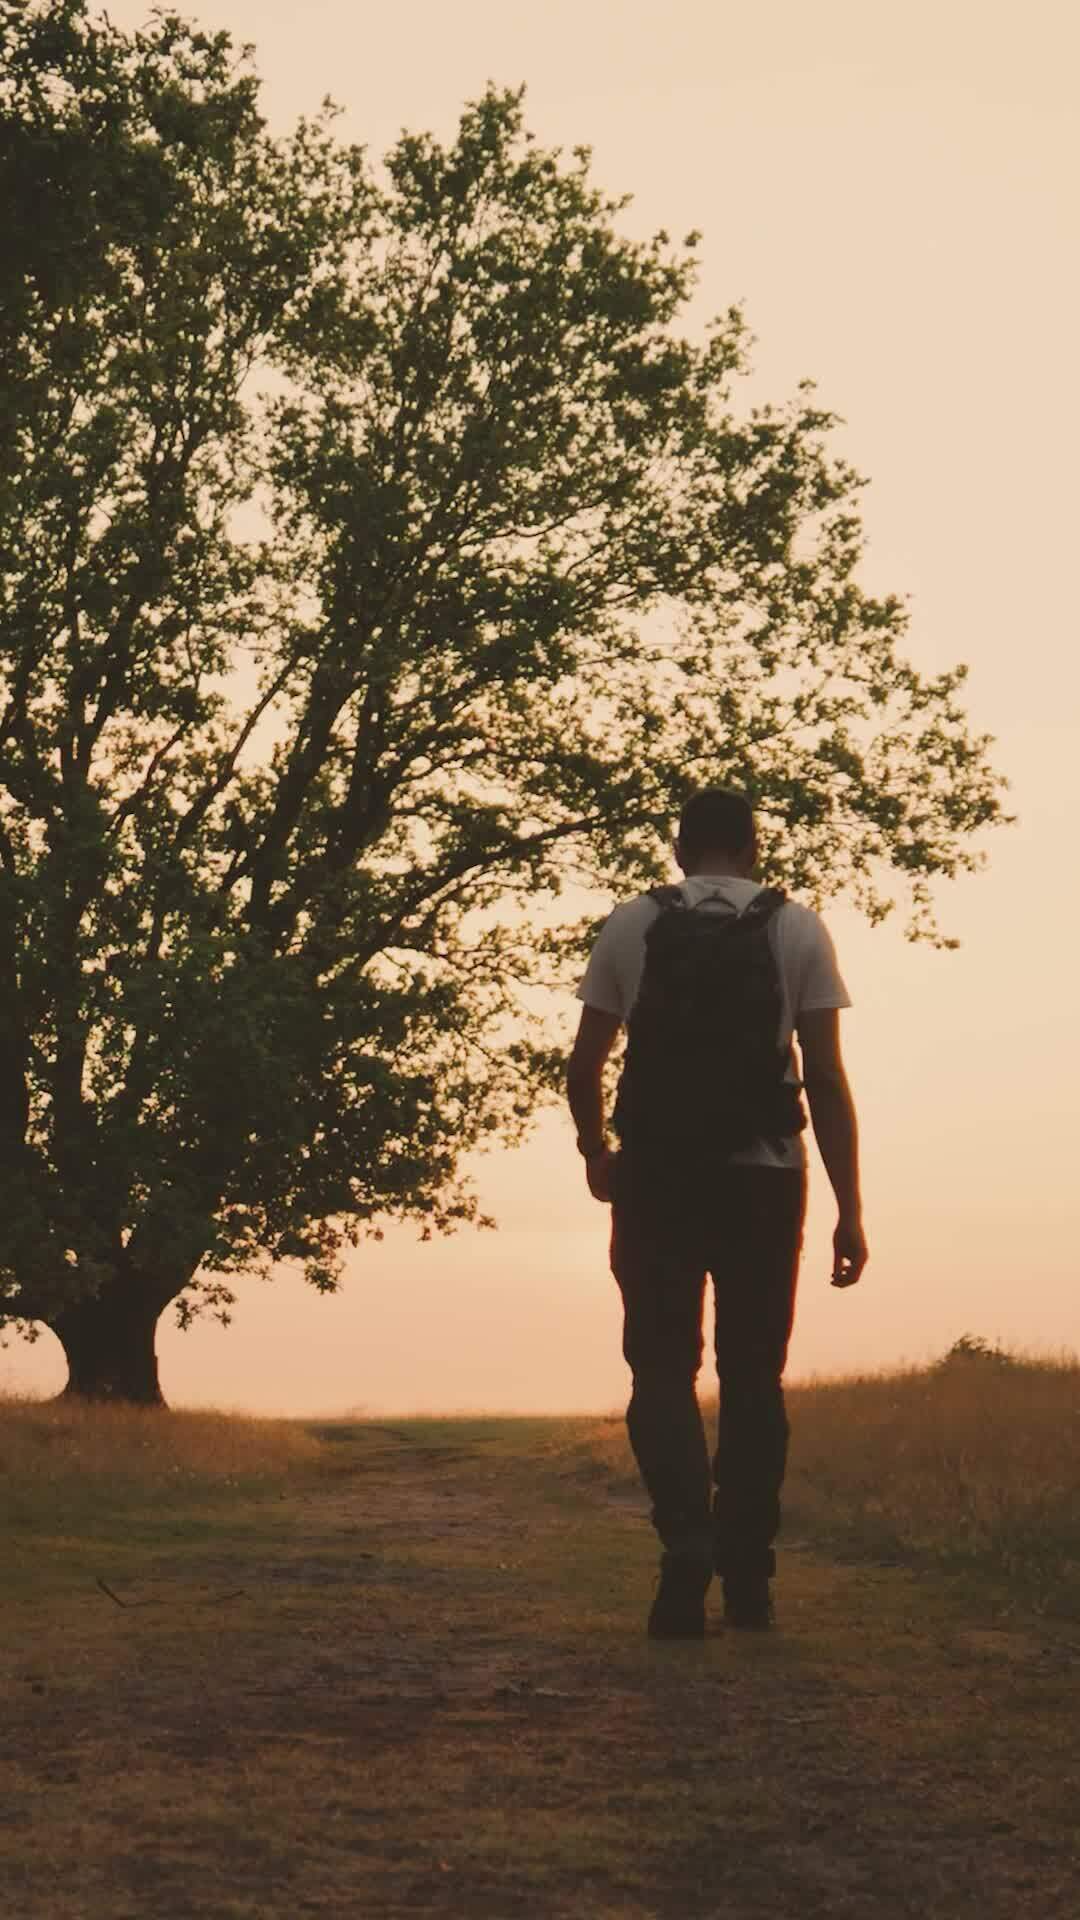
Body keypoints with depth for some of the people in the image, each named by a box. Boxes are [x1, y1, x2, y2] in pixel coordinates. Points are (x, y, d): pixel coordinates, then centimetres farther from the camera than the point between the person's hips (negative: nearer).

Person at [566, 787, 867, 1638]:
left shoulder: (631, 926, 5)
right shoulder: (797, 929, 4)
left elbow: (583, 1066, 5)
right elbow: (827, 1077, -2)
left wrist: (594, 1152, 24)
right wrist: (850, 1210, 0)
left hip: (658, 1175, 0)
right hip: (764, 1176, 0)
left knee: (664, 1366, 3)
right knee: (753, 1376, 12)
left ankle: (686, 1533, -22)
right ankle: (748, 1578, 13)